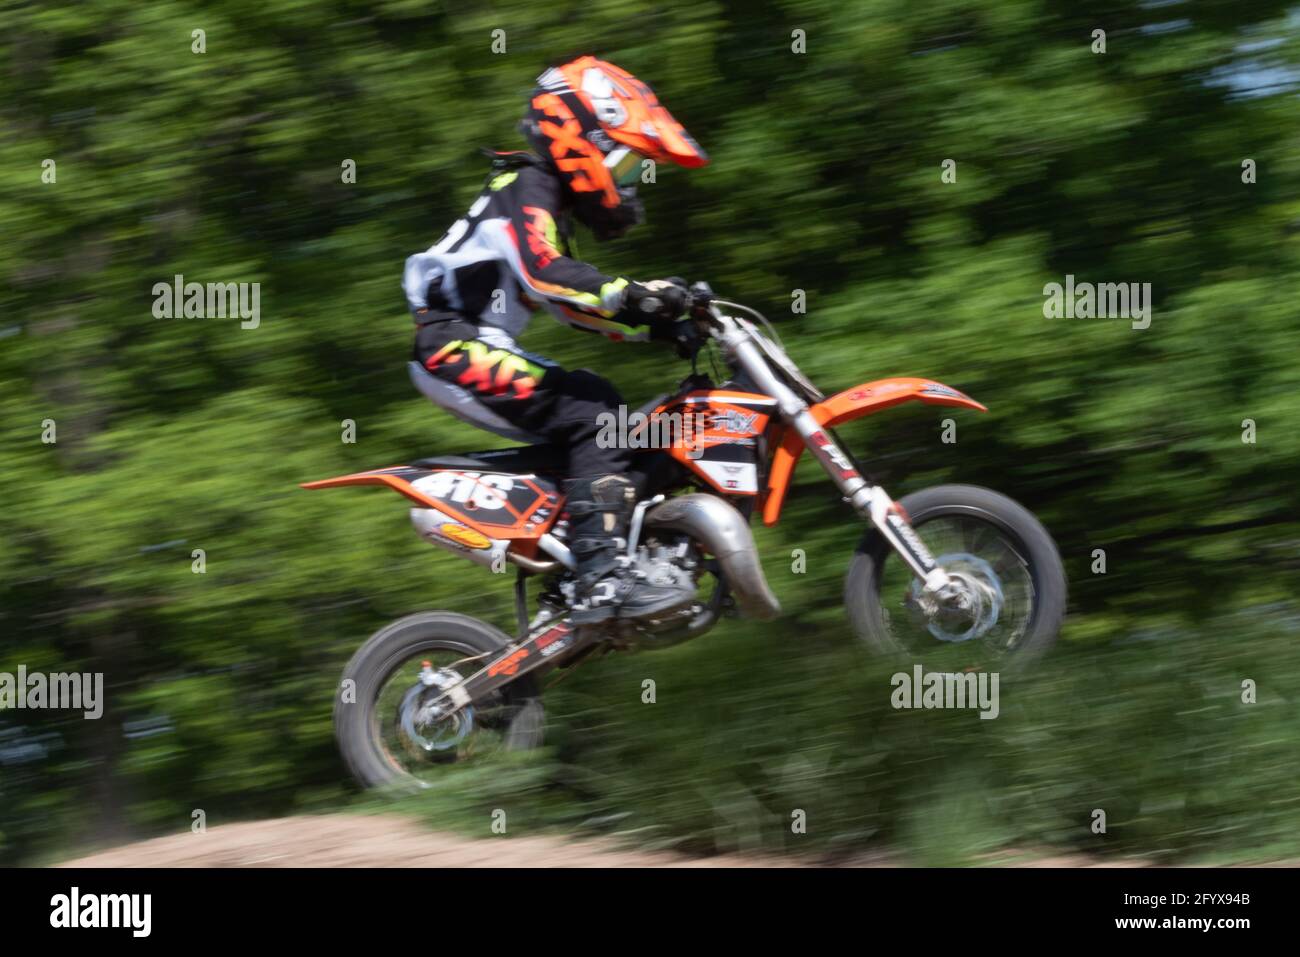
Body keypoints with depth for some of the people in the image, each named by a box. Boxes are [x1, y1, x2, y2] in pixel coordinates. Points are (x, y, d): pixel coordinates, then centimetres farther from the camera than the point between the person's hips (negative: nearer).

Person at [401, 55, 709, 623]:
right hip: (457, 344, -10)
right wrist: (630, 296, -35)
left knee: (593, 410, 13)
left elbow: (571, 305, 27)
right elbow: (542, 273, -27)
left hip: (476, 347, 10)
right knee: (594, 413, -22)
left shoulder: (548, 204, 23)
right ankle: (600, 579, -34)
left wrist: (655, 326, 17)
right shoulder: (524, 189, -9)